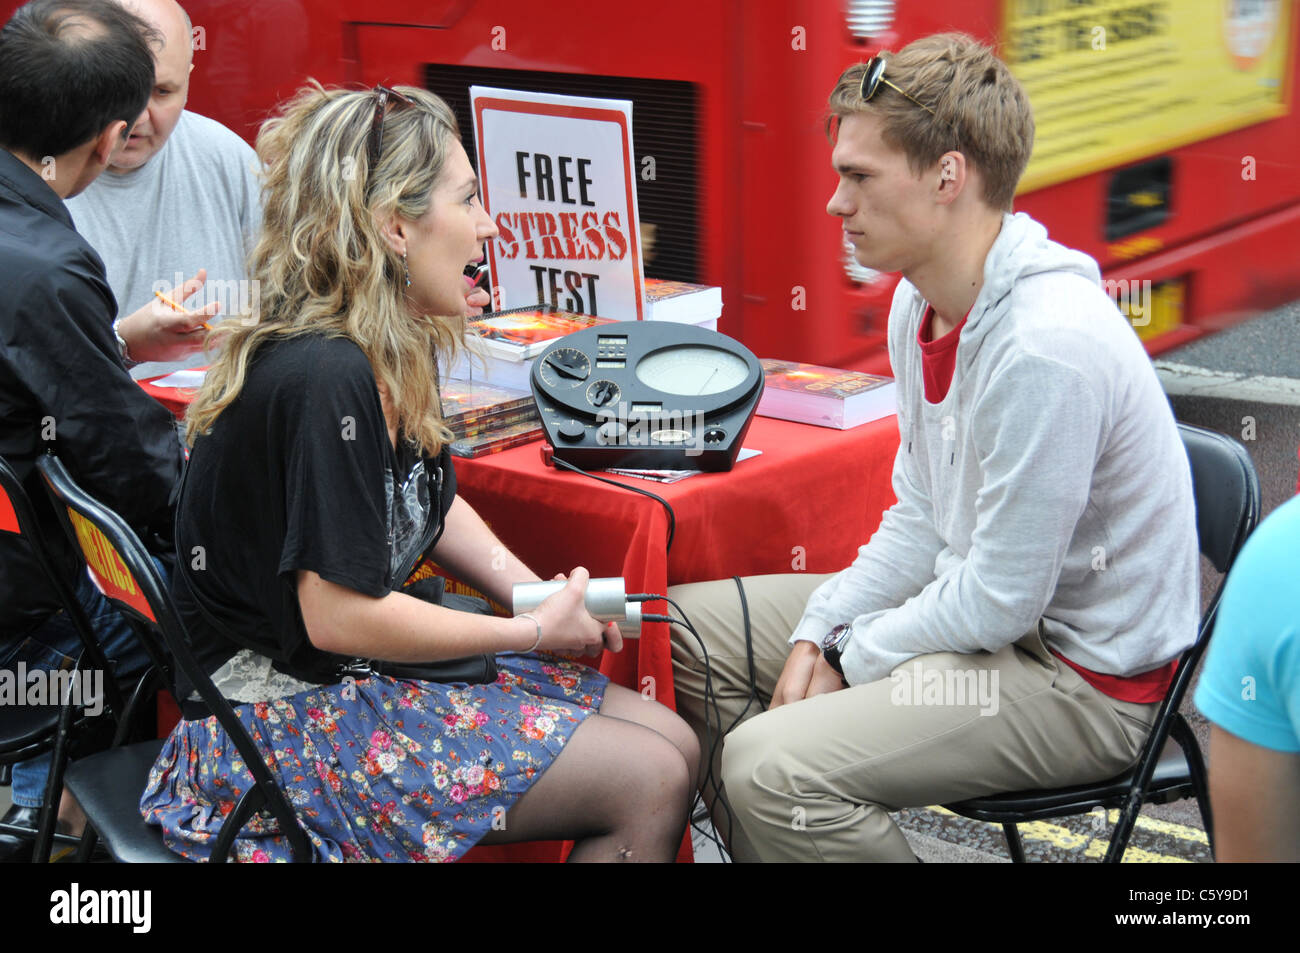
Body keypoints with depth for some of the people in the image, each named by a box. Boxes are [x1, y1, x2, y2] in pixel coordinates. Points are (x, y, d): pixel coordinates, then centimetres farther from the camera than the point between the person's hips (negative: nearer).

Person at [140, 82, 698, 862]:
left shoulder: (402, 353, 5)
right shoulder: (326, 380, -26)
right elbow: (336, 615, -26)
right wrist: (534, 632, -15)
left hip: (373, 665, 10)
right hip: (291, 706, -10)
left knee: (675, 743, 3)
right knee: (651, 785, -14)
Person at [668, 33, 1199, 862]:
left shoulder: (1049, 344, -28)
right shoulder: (923, 302, 2)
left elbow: (1000, 601, -24)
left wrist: (849, 659, -11)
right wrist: (817, 635, -3)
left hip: (1085, 676, -10)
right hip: (982, 599, 10)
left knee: (773, 766, -27)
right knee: (692, 627, 10)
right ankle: (777, 839, 20)